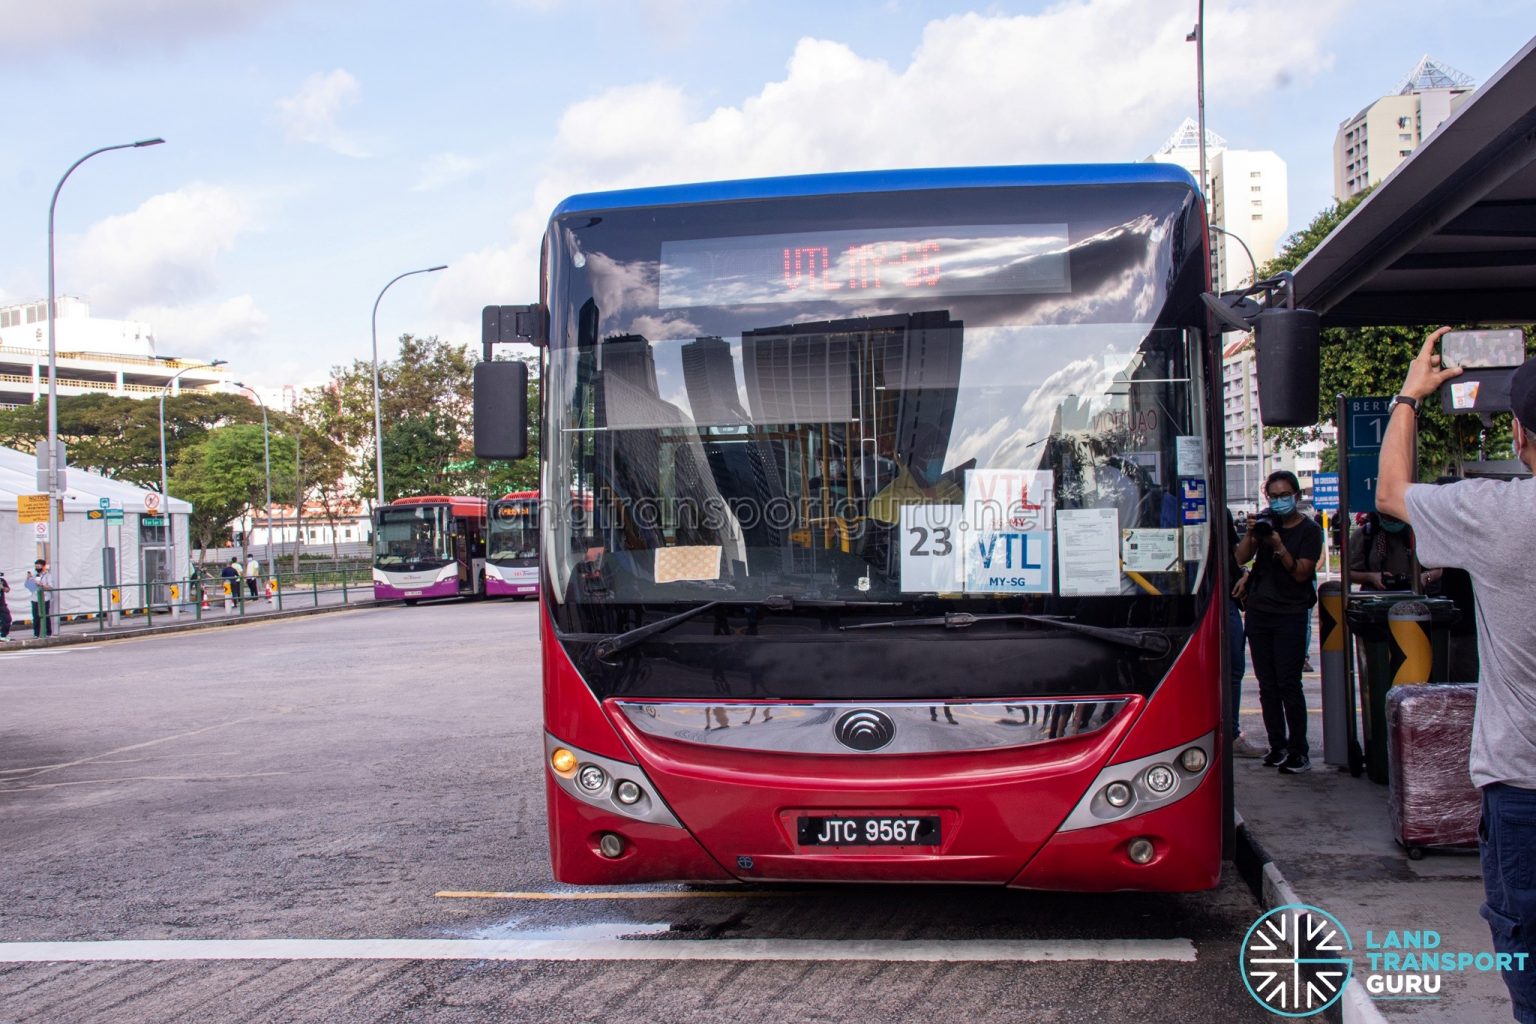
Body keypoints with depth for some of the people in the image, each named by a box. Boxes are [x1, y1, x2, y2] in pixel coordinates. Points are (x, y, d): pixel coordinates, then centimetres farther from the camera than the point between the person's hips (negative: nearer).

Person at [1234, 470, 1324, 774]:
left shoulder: (1309, 530, -1)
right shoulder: (1266, 522, 10)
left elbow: (1301, 573, -9)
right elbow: (1241, 558, 1)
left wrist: (1279, 547, -21)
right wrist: (1251, 534, -15)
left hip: (1291, 615, -4)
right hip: (1258, 611, 4)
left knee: (1288, 684, -9)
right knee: (1267, 686, 5)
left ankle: (1299, 752, -4)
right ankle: (1277, 745, 12)